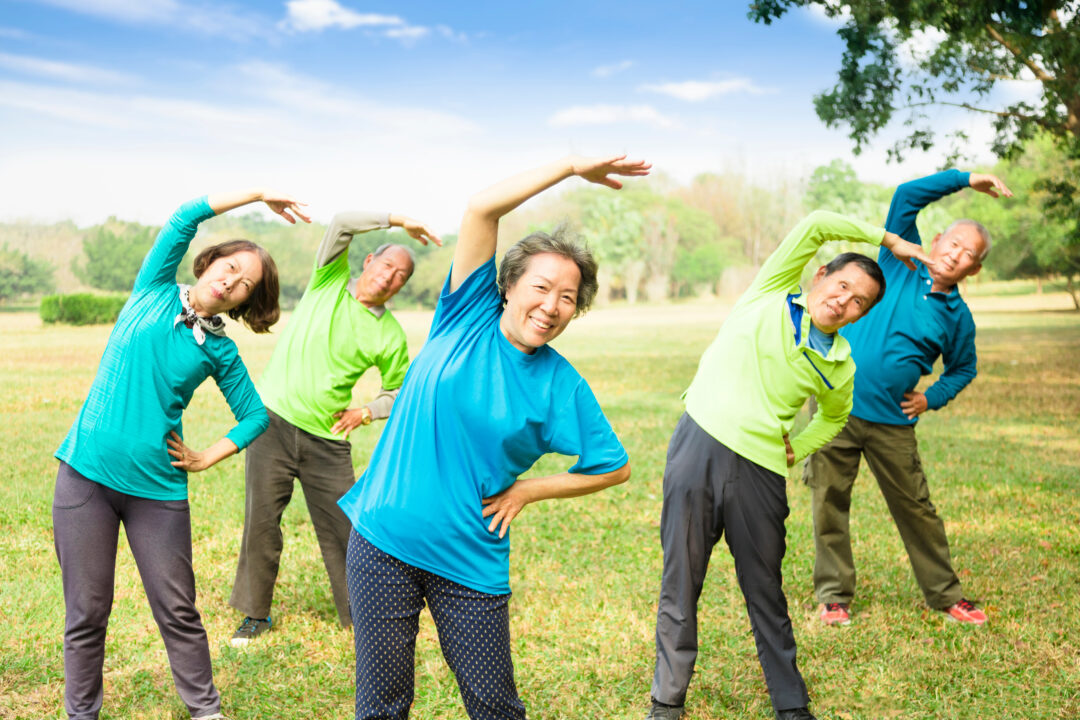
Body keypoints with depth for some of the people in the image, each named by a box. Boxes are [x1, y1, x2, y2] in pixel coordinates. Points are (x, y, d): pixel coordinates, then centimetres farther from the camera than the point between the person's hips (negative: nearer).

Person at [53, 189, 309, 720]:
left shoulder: (220, 351, 5)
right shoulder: (154, 292, 3)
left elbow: (255, 416, 12)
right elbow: (185, 218, -8)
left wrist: (206, 458, 2)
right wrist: (259, 194, -7)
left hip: (157, 488, 1)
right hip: (86, 475, -1)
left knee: (177, 611, 6)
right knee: (86, 614, 6)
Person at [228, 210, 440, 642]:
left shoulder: (391, 336, 3)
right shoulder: (330, 280, 2)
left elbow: (401, 391, 14)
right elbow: (341, 224, -13)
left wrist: (366, 412, -2)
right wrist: (397, 221, -10)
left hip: (326, 440, 1)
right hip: (272, 418, -1)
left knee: (343, 528, 3)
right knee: (261, 521, 3)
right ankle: (255, 613, 18)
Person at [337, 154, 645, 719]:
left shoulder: (561, 385, -3)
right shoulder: (468, 317, -3)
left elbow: (615, 467, 5)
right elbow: (481, 208, -12)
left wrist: (526, 491, -1)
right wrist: (571, 166, -11)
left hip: (471, 561, 0)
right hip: (384, 540, 0)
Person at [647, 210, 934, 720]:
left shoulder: (838, 367, 10)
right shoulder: (771, 296, 3)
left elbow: (834, 415, 31)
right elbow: (816, 225, -4)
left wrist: (795, 450, 14)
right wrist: (888, 240, 5)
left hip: (760, 472, 2)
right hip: (698, 447, -2)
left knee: (766, 593, 10)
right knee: (680, 584, 5)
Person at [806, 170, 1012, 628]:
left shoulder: (957, 316, 5)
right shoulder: (901, 266, 2)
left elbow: (963, 368, 20)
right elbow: (906, 196, -2)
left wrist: (933, 398, 3)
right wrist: (966, 179, -1)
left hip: (893, 423, 1)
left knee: (916, 508, 9)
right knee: (829, 502, 3)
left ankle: (945, 594, 24)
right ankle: (834, 595, 15)